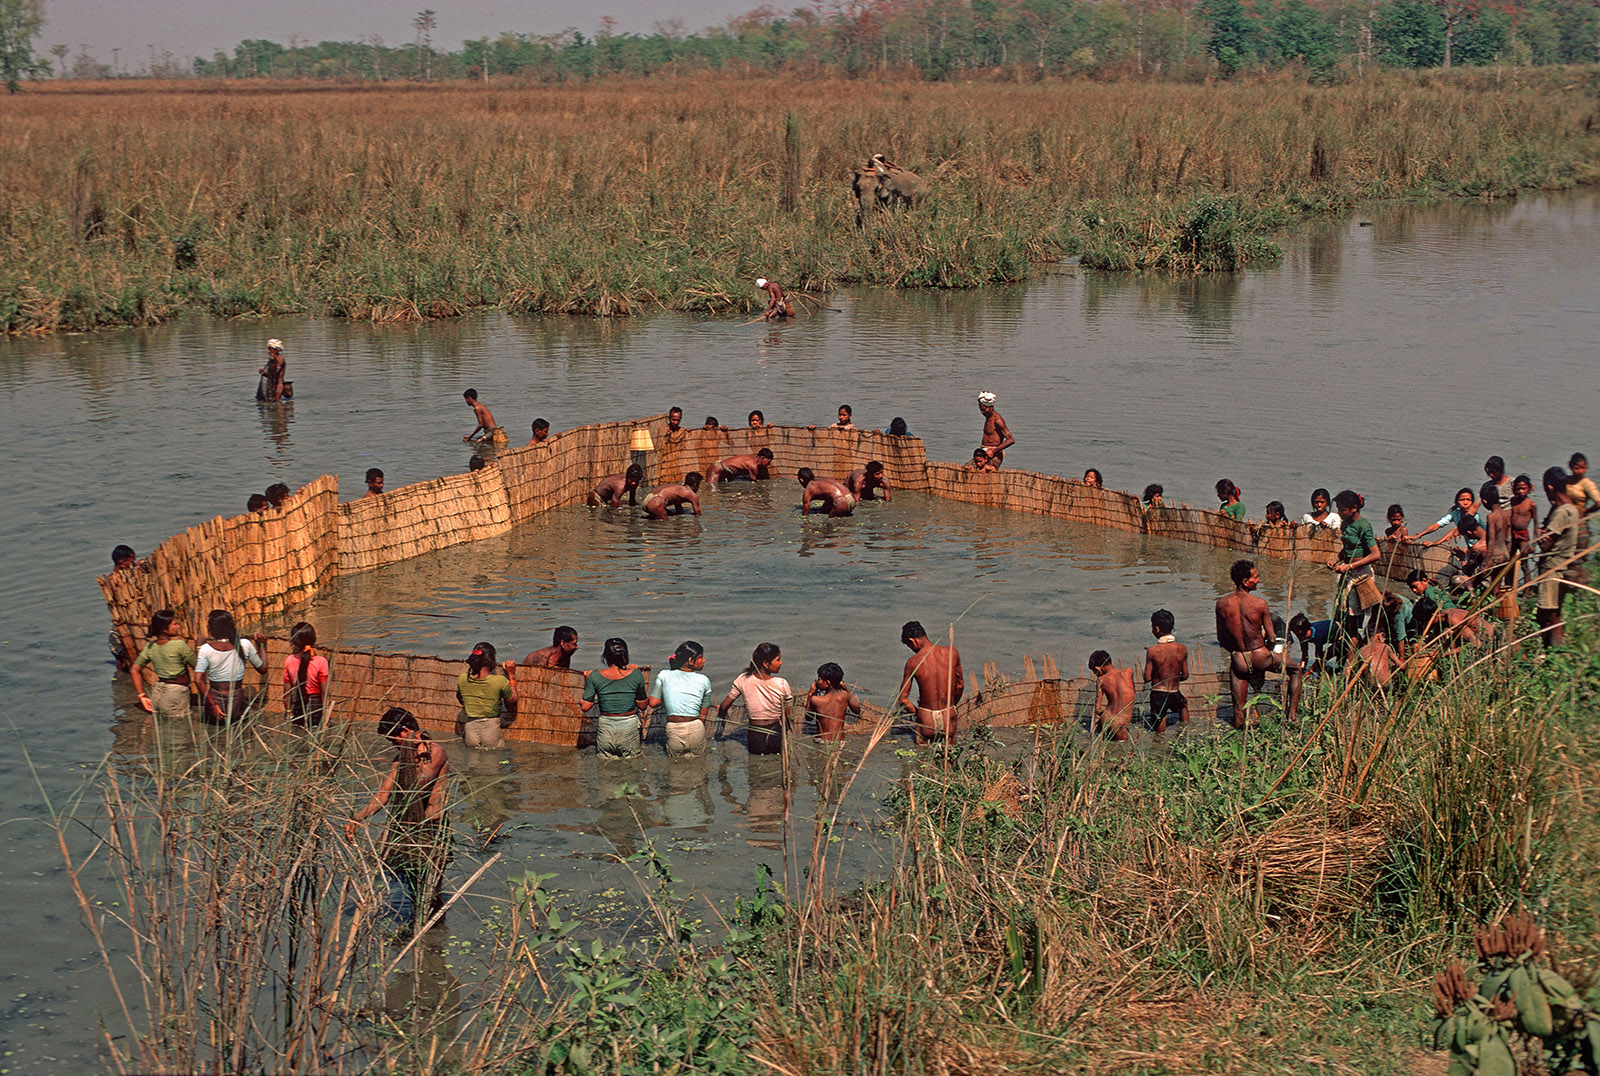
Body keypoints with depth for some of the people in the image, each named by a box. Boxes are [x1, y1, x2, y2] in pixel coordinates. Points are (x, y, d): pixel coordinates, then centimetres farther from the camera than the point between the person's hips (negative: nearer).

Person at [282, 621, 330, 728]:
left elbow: (287, 691, 3)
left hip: (297, 707, 3)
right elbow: (324, 691, -8)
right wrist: (325, 711, 1)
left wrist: (288, 711, 13)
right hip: (316, 705, -3)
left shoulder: (289, 661, -2)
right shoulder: (321, 662, -10)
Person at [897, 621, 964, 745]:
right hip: (948, 719, 2)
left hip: (926, 718, -2)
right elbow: (960, 685, 11)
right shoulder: (952, 653, -3)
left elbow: (903, 699, -5)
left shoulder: (913, 662, -11)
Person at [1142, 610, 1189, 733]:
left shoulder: (1152, 651, -16)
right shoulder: (1182, 649, -7)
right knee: (1184, 704, 37)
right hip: (1175, 694, 2)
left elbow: (1147, 678, -9)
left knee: (1158, 730, 19)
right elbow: (1185, 676, 3)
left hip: (1158, 694, -2)